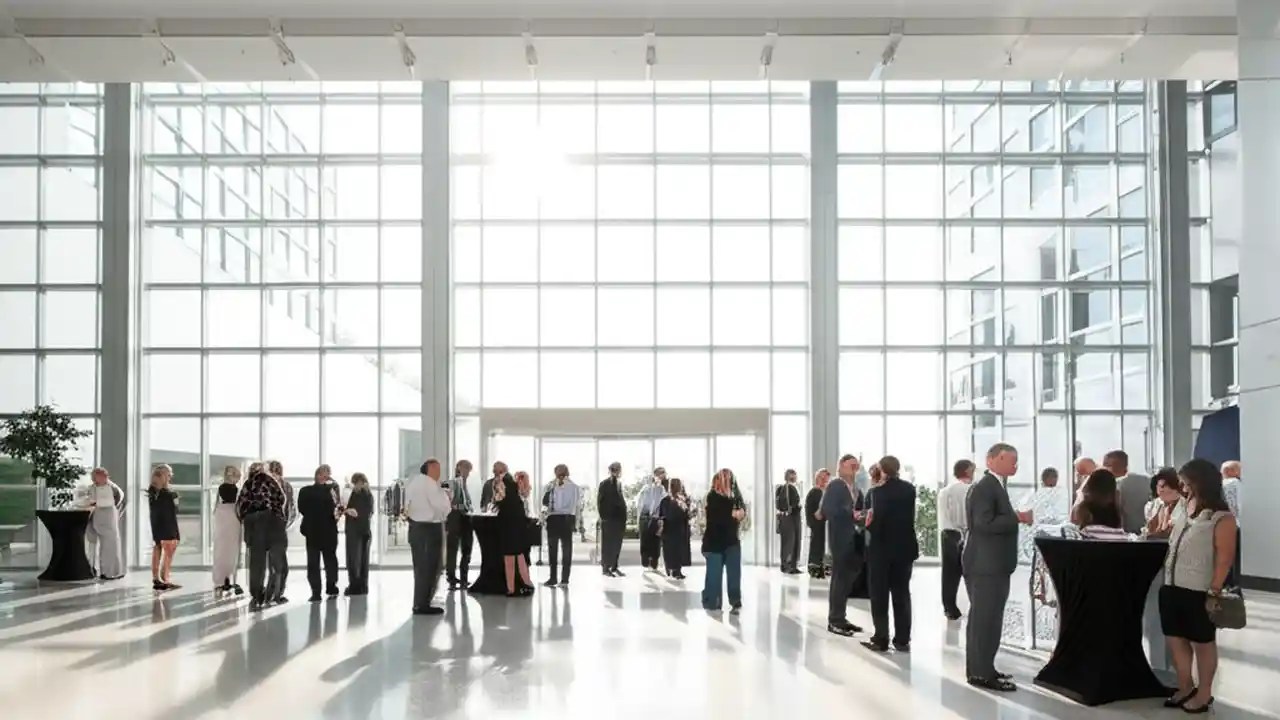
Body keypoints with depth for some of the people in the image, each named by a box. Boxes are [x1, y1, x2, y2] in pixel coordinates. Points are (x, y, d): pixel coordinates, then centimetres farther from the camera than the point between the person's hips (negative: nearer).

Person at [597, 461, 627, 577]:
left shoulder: (619, 483, 12)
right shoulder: (604, 484, -6)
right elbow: (599, 501, -6)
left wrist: (624, 518, 9)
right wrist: (603, 517, -10)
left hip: (618, 519, 6)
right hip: (608, 519, -6)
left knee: (617, 544, 9)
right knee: (607, 544, 0)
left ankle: (614, 567, 17)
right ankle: (605, 568, 8)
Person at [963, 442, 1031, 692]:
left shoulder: (996, 485, 15)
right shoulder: (983, 487, -17)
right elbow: (985, 523, -25)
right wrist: (1018, 517, -20)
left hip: (993, 563, 10)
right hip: (985, 564, -10)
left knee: (986, 617, 15)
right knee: (985, 618, -7)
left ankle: (982, 667, 23)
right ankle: (981, 673, -3)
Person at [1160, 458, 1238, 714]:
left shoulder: (1221, 518, -10)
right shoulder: (1186, 511, 13)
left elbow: (1225, 558, -15)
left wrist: (1214, 591, -18)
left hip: (1198, 592, -7)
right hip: (1172, 588, 7)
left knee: (1202, 643, 6)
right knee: (1176, 639, 13)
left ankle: (1204, 694, 17)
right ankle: (1186, 688, 27)